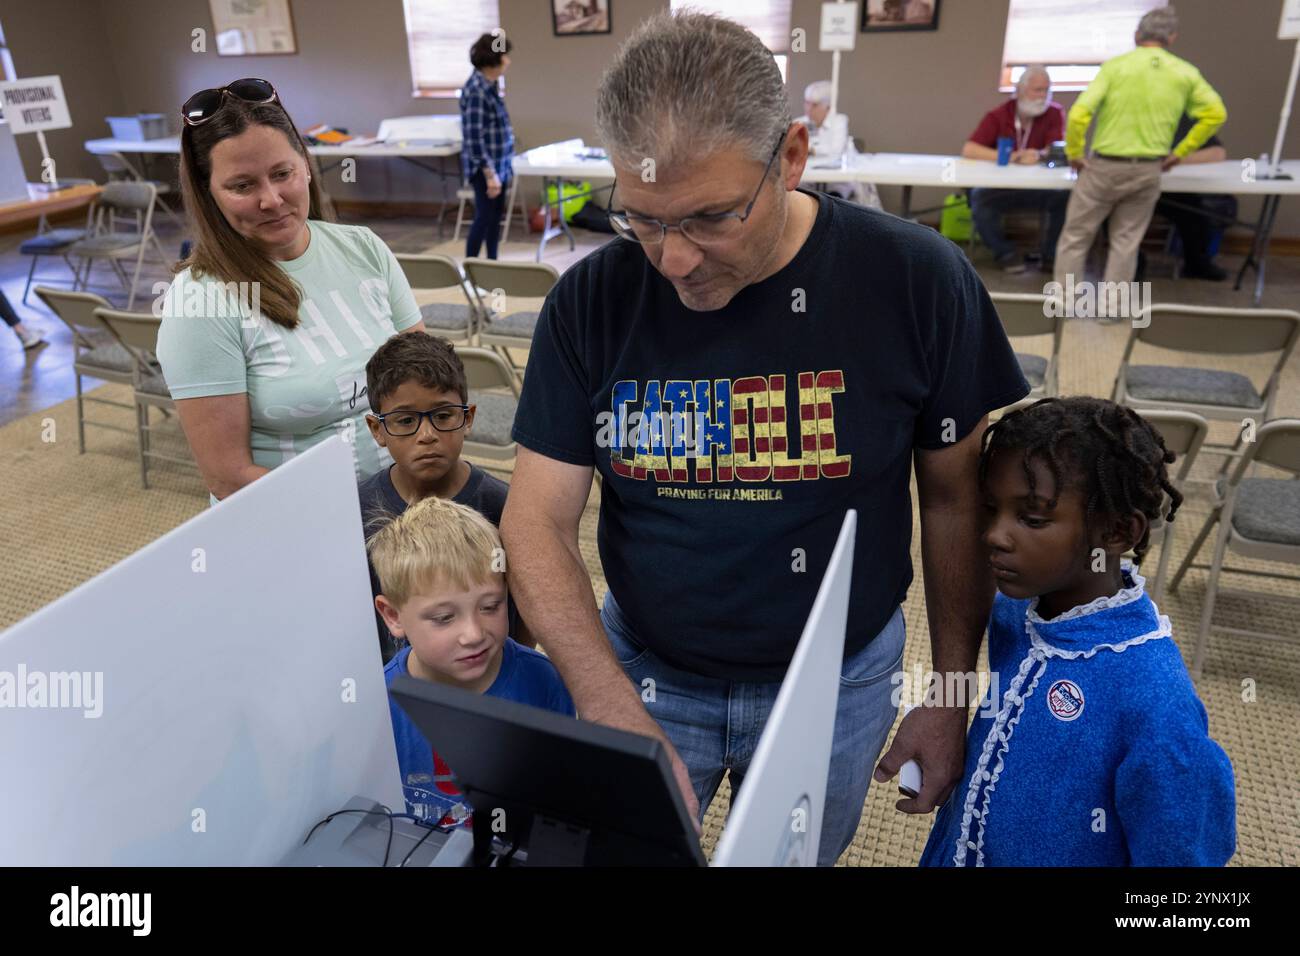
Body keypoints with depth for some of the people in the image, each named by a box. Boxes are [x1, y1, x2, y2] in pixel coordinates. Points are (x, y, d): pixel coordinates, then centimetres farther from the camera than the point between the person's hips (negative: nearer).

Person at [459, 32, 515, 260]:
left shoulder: (489, 86, 9)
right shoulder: (476, 90, -19)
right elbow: (474, 137, -22)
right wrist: (489, 174, -23)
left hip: (499, 164, 9)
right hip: (486, 167, -9)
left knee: (495, 216, 13)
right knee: (484, 217, -2)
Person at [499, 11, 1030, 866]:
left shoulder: (915, 280, -17)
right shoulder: (591, 302, -15)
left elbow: (958, 500, -5)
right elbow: (538, 521, -13)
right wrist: (616, 712, -25)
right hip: (640, 670, 1)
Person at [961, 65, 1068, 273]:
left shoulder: (1055, 113, -2)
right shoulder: (998, 115, -5)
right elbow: (968, 150, -15)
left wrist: (1039, 155, -36)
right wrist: (1007, 156, -26)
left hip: (1038, 187, 1)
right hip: (999, 187, -1)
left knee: (1065, 197, -27)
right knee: (979, 198, -32)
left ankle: (1050, 254, -1)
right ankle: (1005, 253, -8)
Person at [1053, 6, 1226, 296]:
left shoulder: (1115, 65, -6)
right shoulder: (1186, 73, 5)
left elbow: (1078, 114, -15)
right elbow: (1215, 113, 8)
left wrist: (1073, 154, -1)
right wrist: (1180, 152, 14)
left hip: (1105, 166, -3)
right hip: (1148, 171, 3)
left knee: (1075, 237, 8)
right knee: (1126, 242, 12)